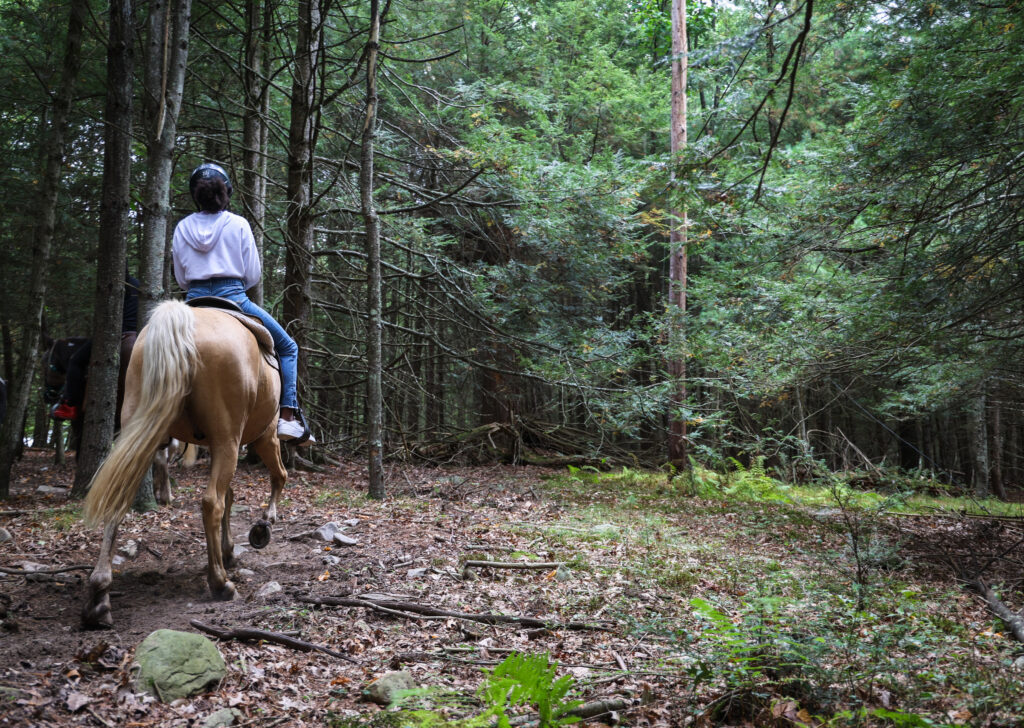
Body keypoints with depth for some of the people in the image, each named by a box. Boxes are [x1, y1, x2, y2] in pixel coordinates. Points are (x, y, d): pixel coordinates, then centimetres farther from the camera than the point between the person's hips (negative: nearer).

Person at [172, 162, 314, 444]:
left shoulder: (182, 228, 7)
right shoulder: (238, 224, -1)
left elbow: (182, 280, 11)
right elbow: (253, 275, -1)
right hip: (233, 299, -3)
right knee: (287, 347, 11)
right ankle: (289, 416, -3)